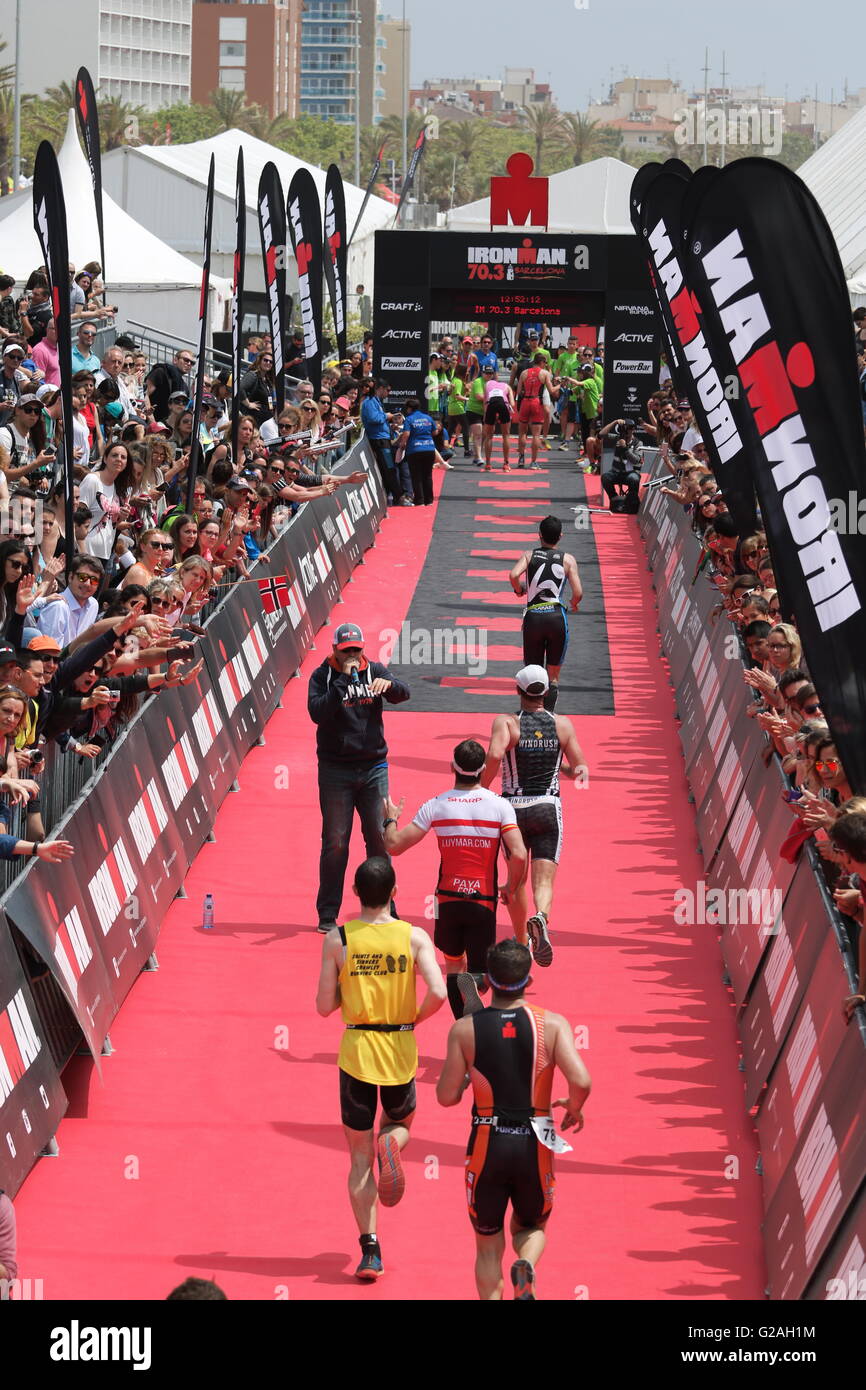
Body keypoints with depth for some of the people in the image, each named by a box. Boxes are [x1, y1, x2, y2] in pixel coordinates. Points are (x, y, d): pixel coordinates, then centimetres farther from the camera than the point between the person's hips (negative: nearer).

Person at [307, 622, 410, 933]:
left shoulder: (374, 671, 5)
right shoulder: (322, 676, -2)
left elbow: (403, 693, -9)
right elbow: (317, 712, -16)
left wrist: (387, 684, -31)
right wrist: (343, 681, -21)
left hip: (373, 767, 2)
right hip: (335, 770, -2)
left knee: (380, 838, 3)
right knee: (335, 842, 0)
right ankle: (328, 915, 6)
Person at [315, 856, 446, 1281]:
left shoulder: (337, 940, -5)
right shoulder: (414, 937, -5)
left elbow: (324, 1006, -5)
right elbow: (438, 994, -15)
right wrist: (415, 1018, 4)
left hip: (356, 1051, 0)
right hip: (401, 1050, 0)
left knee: (360, 1158, 9)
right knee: (400, 1122, 28)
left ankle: (370, 1250, 1)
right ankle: (391, 1142, -9)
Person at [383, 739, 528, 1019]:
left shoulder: (435, 806, -4)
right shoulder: (499, 806, -6)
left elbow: (394, 845, -4)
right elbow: (519, 855, -15)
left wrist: (391, 819, 17)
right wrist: (510, 889, 3)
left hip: (448, 901, 1)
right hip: (483, 901, -1)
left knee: (452, 964, 20)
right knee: (479, 972, 6)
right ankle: (470, 983, -31)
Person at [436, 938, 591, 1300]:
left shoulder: (465, 1029, -5)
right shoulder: (552, 1024, -6)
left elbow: (446, 1096, -4)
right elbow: (581, 1081, -17)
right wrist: (573, 1108, 5)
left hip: (487, 1146, 0)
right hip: (535, 1147, 0)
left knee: (488, 1246, 15)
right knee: (531, 1227, 23)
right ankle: (525, 1267, -10)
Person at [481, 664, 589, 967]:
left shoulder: (506, 723, -6)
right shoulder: (562, 725, 2)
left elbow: (494, 755, -25)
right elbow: (581, 772, 4)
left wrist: (480, 789, -10)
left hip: (513, 809, 0)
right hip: (549, 809, 0)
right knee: (544, 882, -6)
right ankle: (541, 919, -37)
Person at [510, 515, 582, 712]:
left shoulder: (529, 555, 7)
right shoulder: (567, 559, 5)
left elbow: (514, 575, -12)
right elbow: (578, 592, -3)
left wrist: (518, 589, 10)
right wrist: (574, 604, 19)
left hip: (533, 617, 1)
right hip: (557, 617, -1)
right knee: (553, 677, 9)